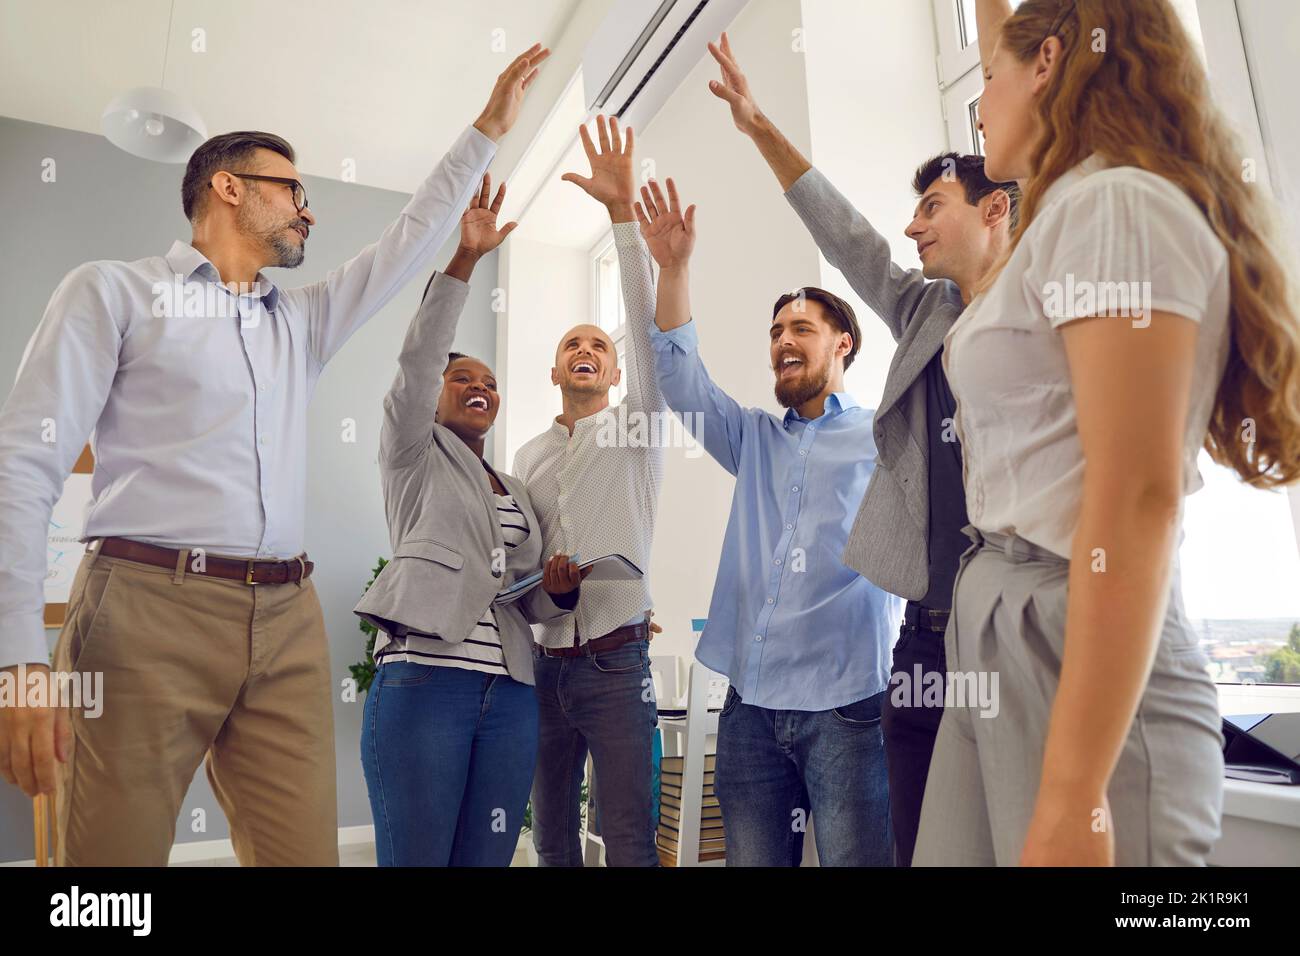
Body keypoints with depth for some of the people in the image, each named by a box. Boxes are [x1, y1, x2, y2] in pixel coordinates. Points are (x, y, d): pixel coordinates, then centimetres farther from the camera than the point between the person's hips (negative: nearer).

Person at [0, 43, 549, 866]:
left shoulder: (303, 320, 21)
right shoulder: (113, 291, 6)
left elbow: (412, 240, 25)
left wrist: (488, 131, 26)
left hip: (288, 623, 5)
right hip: (149, 612, -4)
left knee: (304, 850, 1)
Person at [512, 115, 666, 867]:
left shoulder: (636, 428, 2)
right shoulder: (528, 457, 13)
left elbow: (652, 331, -12)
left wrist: (624, 211, -20)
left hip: (615, 659, -4)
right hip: (544, 659, 4)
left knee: (631, 839, -1)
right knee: (553, 835, 13)